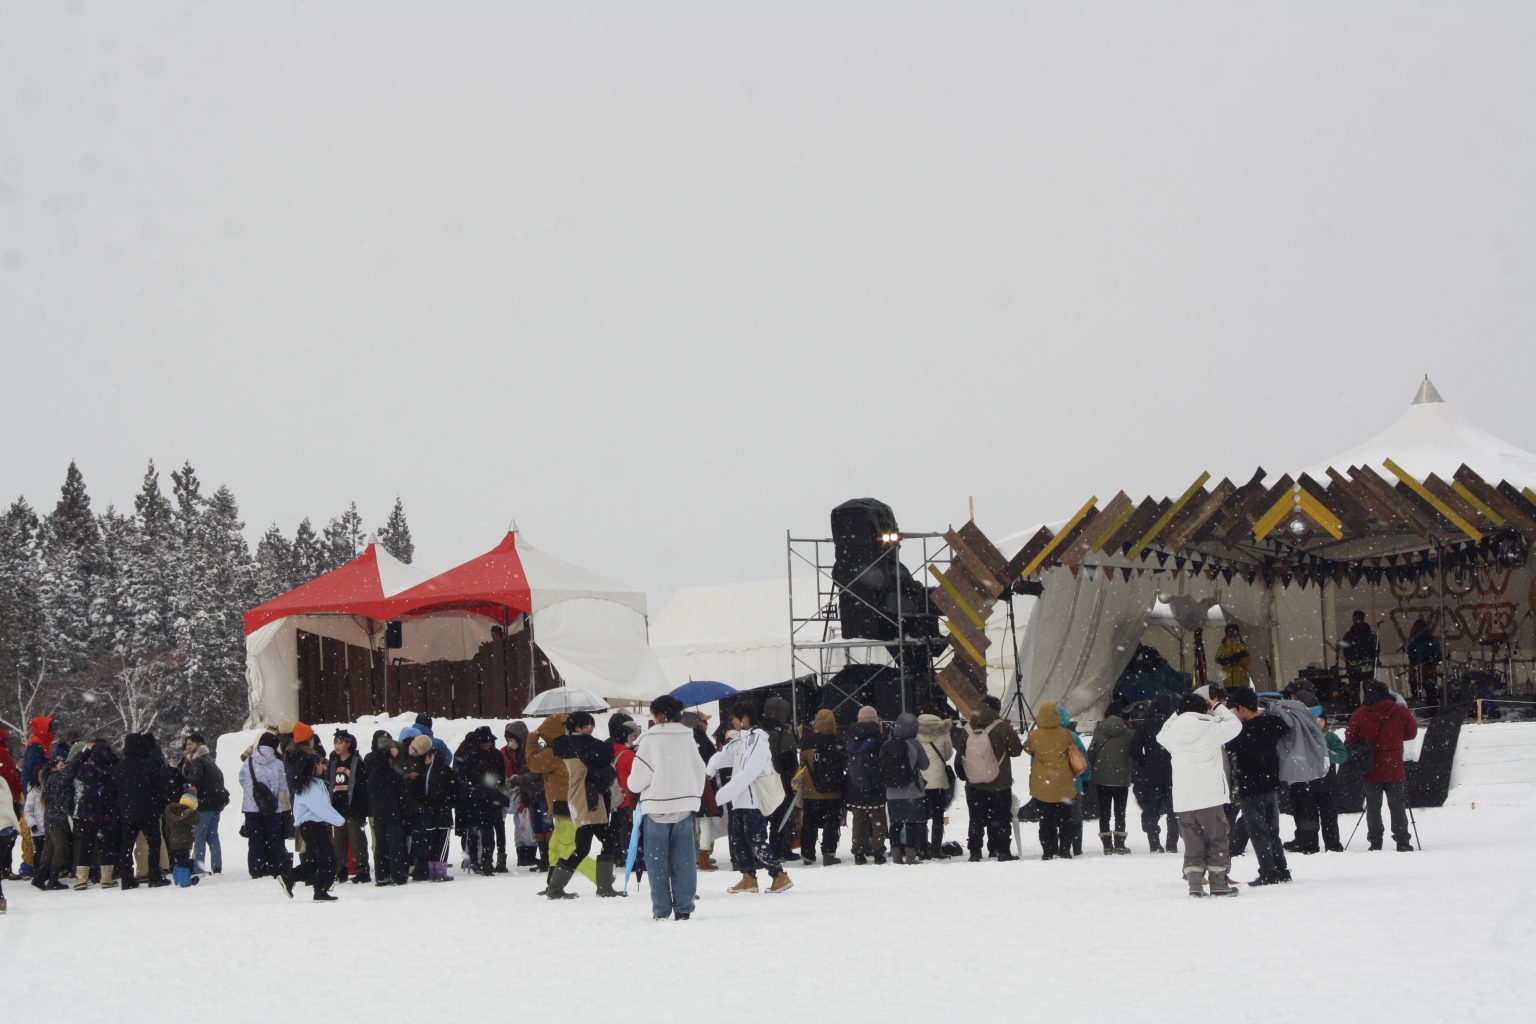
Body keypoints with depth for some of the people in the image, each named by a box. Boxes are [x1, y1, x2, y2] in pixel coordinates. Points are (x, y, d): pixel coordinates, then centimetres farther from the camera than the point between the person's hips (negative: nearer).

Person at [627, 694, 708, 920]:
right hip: (685, 805, 4)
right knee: (683, 859, 6)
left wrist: (633, 785, 14)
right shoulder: (688, 738, 4)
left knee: (657, 860, 3)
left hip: (656, 807, -4)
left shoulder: (651, 739, -10)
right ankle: (684, 907, 3)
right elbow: (699, 770, 11)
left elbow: (639, 775, -8)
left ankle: (661, 909, 2)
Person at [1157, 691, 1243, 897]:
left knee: (1192, 843, 9)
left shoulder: (1172, 733, 3)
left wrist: (1179, 713, 23)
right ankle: (1218, 883, 6)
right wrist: (1218, 708, 17)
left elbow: (1161, 735, 25)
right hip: (1210, 796, -3)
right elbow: (1235, 725, 4)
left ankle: (1195, 883, 1)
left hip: (1182, 800, 3)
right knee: (1217, 841, 7)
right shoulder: (1210, 729, -8)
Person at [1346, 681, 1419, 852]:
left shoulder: (1360, 714, -6)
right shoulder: (1400, 712, -5)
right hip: (1394, 768, 0)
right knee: (1397, 805, 6)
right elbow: (1412, 732, 9)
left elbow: (1350, 739, -1)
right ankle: (1402, 842, 1)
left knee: (1373, 806, 8)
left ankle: (1375, 842, 6)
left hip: (1370, 769, 0)